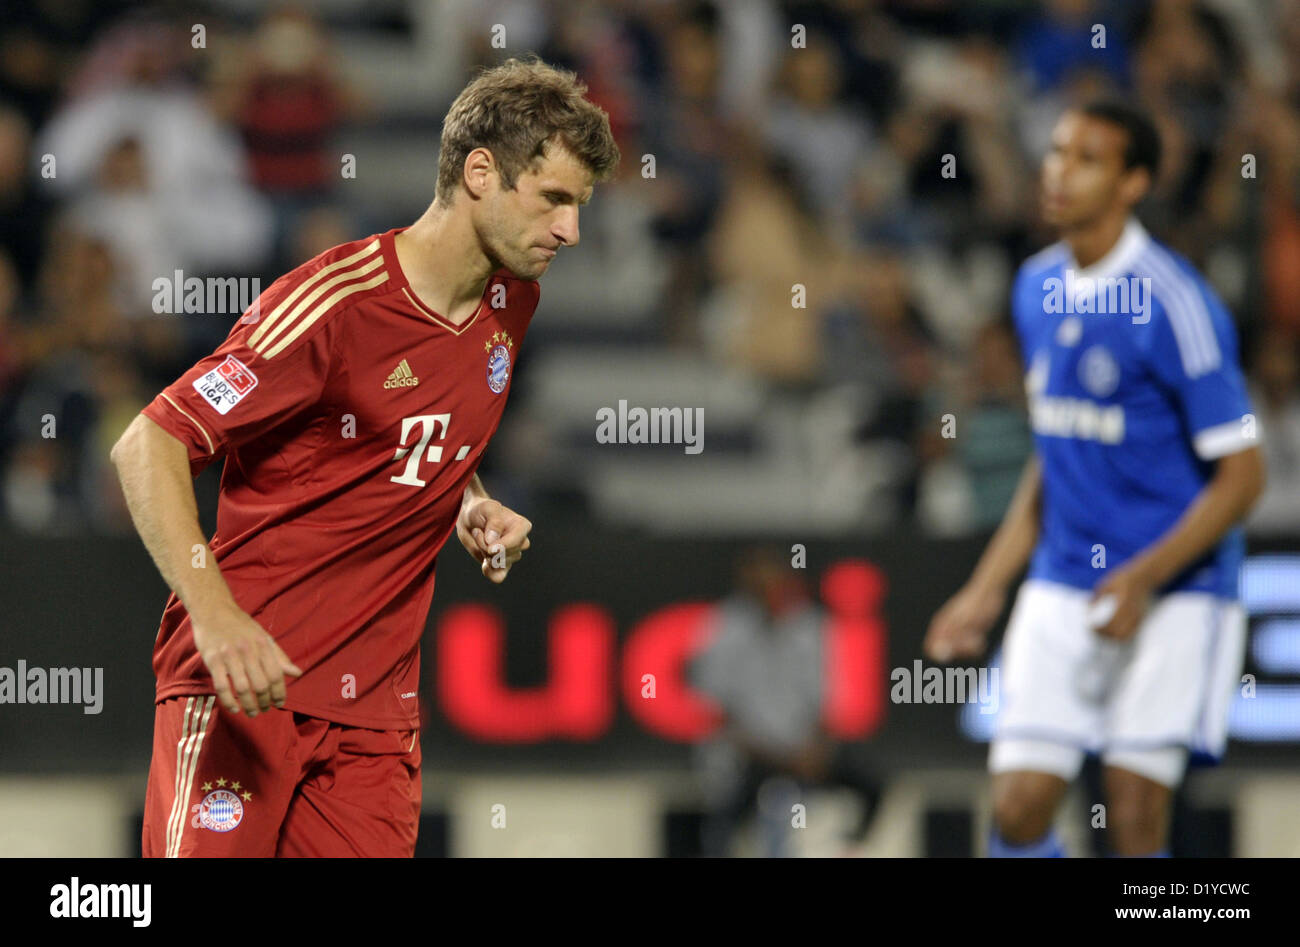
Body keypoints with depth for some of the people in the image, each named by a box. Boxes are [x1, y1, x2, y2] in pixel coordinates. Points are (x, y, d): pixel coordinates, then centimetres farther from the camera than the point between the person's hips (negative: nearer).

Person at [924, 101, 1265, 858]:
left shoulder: (1174, 305, -14)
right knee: (1019, 808, -3)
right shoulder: (1037, 288, 9)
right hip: (1061, 590, 6)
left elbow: (1241, 475, -12)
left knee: (1135, 818, -9)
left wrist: (1145, 577, -21)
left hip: (1172, 598, -6)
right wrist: (987, 589, 17)